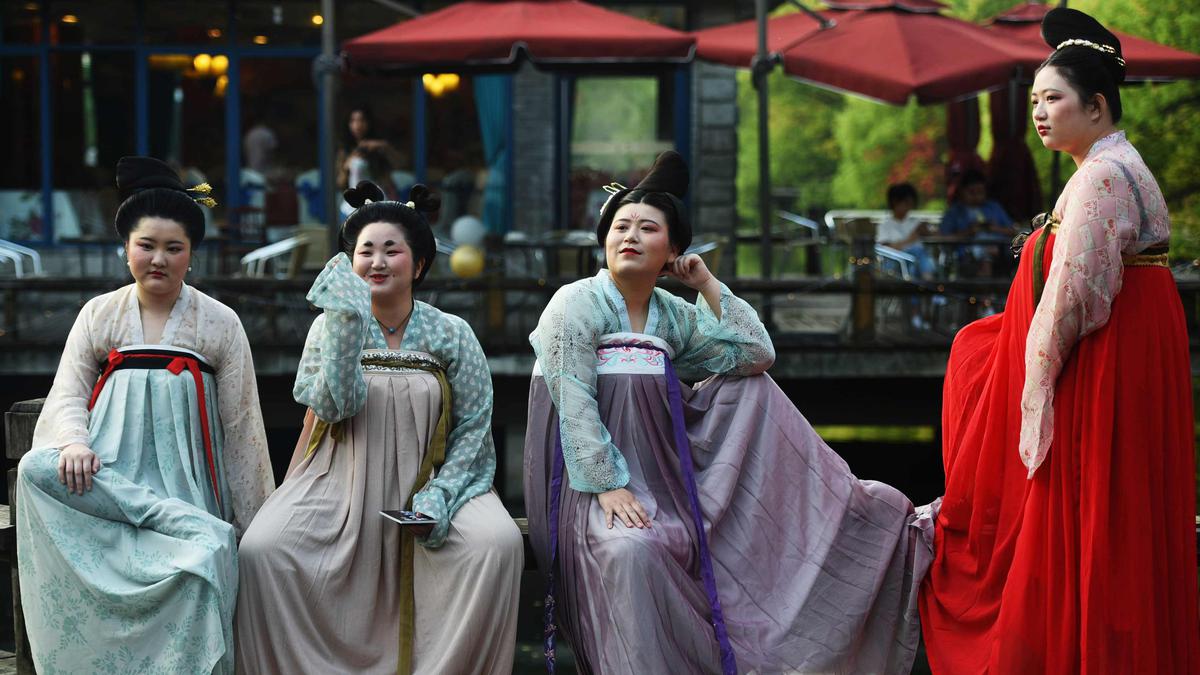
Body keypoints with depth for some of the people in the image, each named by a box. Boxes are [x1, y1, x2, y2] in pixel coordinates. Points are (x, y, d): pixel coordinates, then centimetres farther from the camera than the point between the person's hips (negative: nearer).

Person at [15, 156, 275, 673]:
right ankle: (171, 518, -30)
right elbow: (66, 395, 7)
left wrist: (254, 524, 3)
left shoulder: (220, 324, 7)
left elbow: (241, 428, 7)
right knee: (36, 468, -31)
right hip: (108, 472, 1)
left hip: (186, 477, -1)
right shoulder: (99, 315, 12)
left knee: (205, 555, -32)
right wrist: (74, 442, -17)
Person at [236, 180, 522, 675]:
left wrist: (441, 492, -13)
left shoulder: (451, 334, 4)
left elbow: (474, 427, 2)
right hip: (343, 480, 1)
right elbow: (334, 406, -11)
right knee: (260, 550, -25)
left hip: (427, 481, 0)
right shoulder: (330, 325, 6)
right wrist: (347, 323, -17)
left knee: (499, 543, -29)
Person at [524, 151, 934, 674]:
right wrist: (608, 486, -24)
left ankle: (842, 506, 5)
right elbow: (574, 404, -15)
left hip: (666, 469, 6)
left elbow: (755, 354, 5)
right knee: (632, 549, -39)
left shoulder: (674, 316, 12)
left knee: (751, 387, 3)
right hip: (597, 473, -6)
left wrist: (707, 284, 3)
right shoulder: (576, 304, -6)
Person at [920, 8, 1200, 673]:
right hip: (1126, 366, 10)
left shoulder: (1100, 178, -17)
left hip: (1097, 378, -10)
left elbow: (1073, 295, -21)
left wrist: (1038, 385, -13)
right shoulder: (1122, 169, 16)